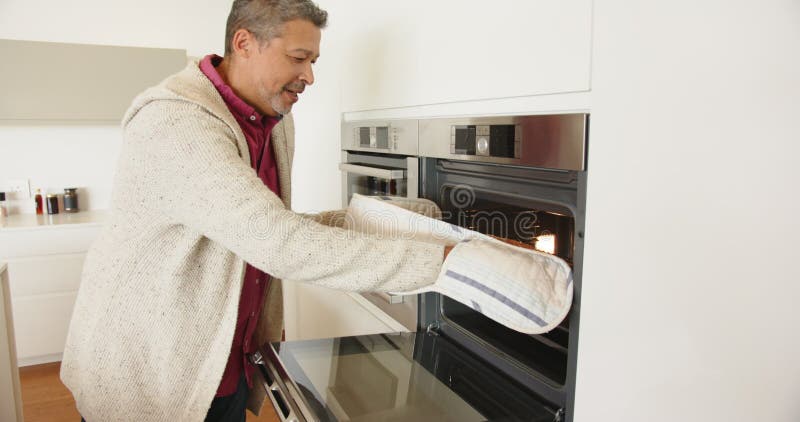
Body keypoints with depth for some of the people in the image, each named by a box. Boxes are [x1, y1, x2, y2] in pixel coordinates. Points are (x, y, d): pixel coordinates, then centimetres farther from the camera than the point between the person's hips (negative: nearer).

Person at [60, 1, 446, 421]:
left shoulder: (275, 124, 2)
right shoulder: (174, 122, -27)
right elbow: (280, 245, -34)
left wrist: (347, 221, -4)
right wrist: (436, 261, -31)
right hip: (143, 373, -7)